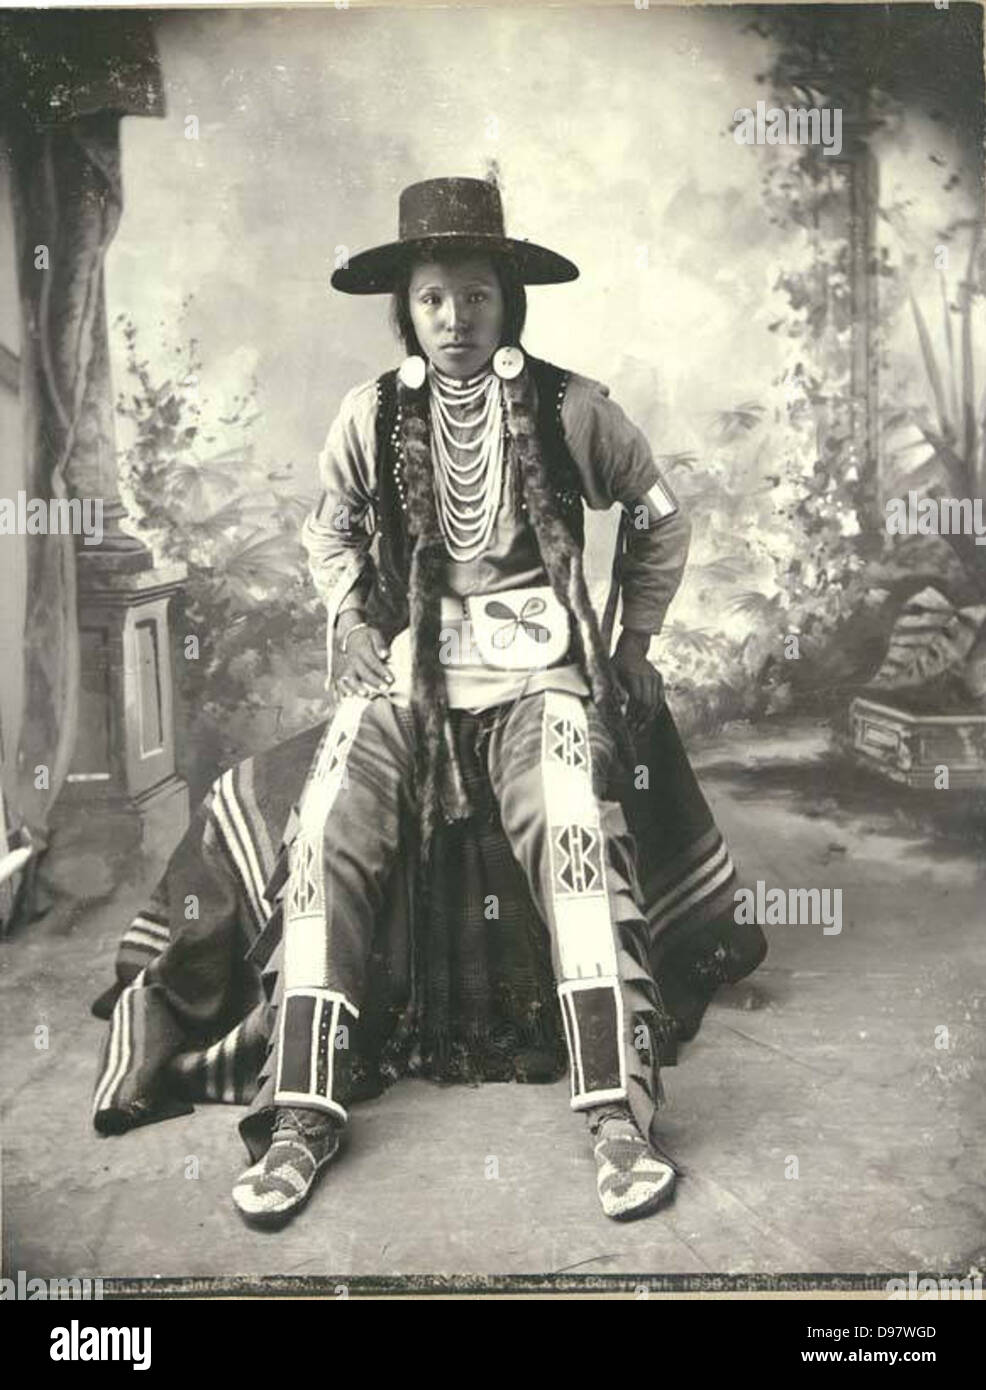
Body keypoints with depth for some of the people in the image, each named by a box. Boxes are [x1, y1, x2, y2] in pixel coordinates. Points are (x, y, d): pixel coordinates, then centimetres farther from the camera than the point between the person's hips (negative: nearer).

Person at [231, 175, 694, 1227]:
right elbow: (329, 531, 23)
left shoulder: (570, 408, 3)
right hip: (403, 663, 2)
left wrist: (635, 641, 10)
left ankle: (617, 1113, -24)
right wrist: (352, 618, 5)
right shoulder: (372, 416, 7)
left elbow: (660, 518, 16)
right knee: (328, 835, -22)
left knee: (577, 830, -30)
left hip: (537, 658, -1)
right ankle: (304, 1114, -13)